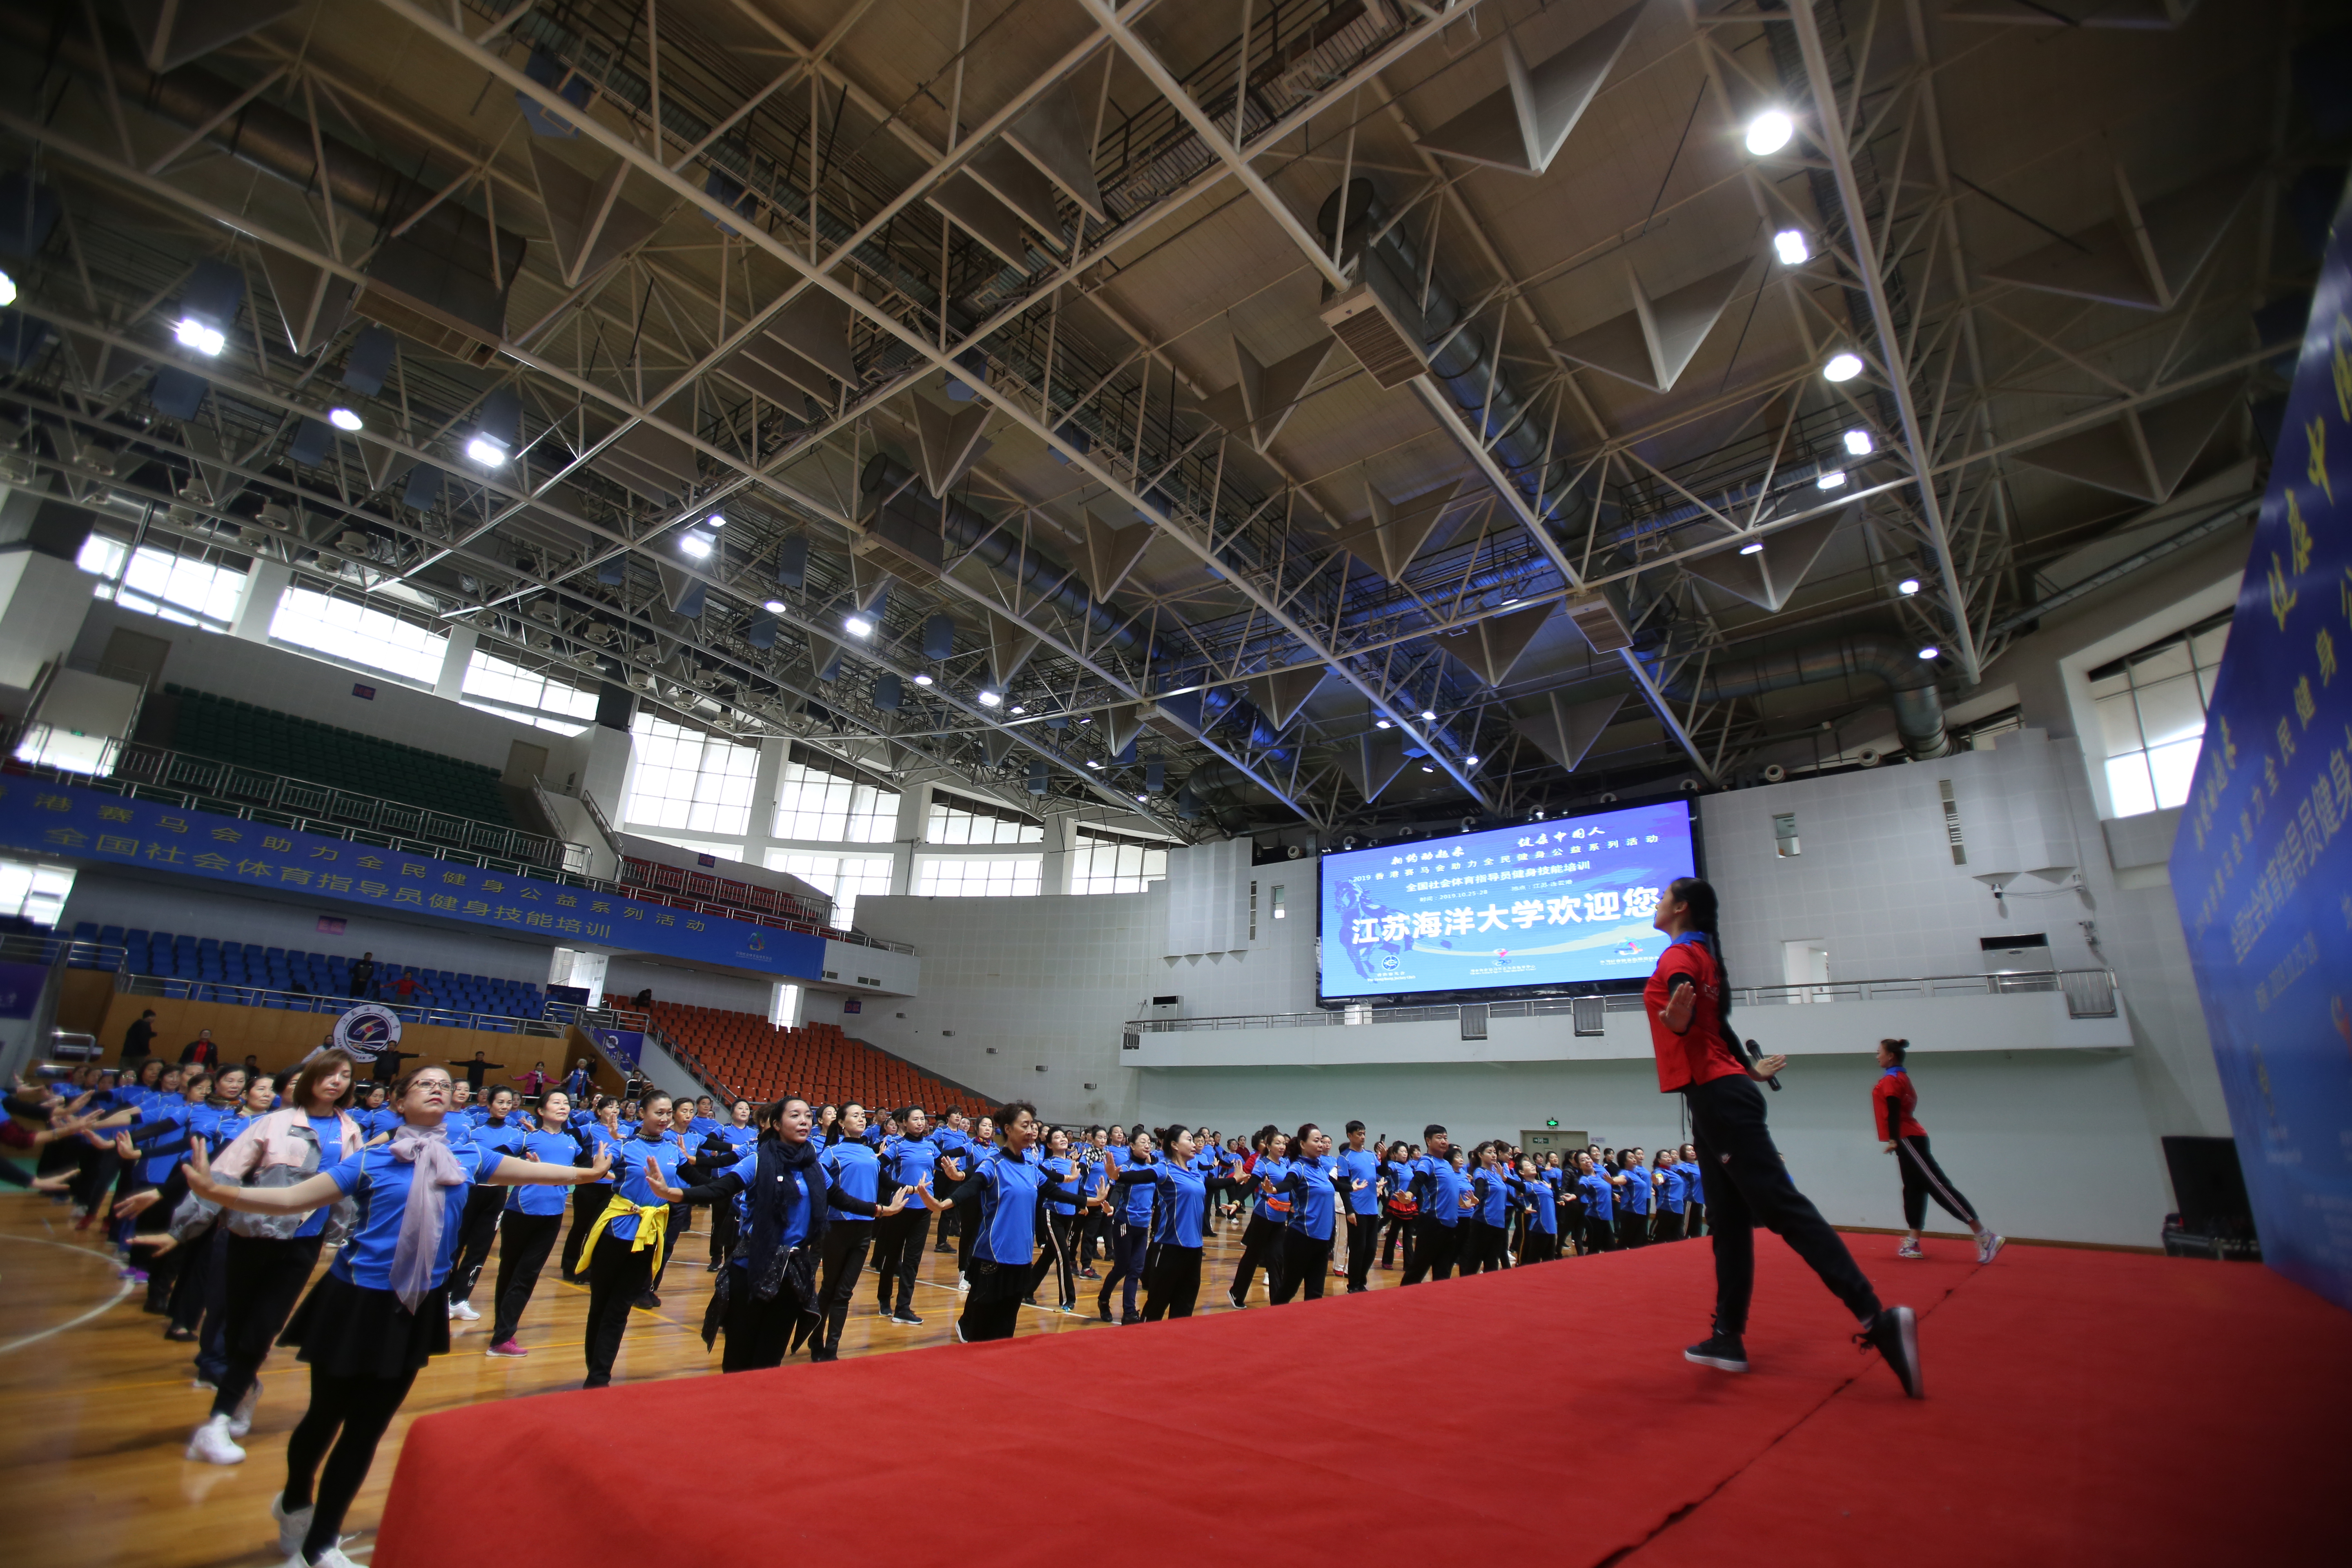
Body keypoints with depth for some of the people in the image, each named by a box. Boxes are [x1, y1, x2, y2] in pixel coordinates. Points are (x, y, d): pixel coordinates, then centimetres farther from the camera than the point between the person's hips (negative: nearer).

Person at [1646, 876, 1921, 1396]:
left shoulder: (1678, 956, -9)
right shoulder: (1700, 956, 19)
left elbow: (1687, 1016, -26)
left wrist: (1678, 1019, -48)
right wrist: (1749, 1069, 37)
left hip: (1717, 1097, -10)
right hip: (1722, 1095, 10)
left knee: (1781, 1206, -12)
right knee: (1728, 1219, 8)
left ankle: (1877, 1319, -14)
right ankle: (1729, 1339, 13)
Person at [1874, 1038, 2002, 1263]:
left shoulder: (1890, 1080, -11)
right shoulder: (1901, 1077, 18)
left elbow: (1893, 1111, -18)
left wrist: (1894, 1139, -22)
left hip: (1907, 1141, -10)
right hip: (1910, 1140, 10)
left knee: (1939, 1187, -9)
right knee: (1913, 1190, 8)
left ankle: (1986, 1237, -8)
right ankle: (1913, 1244, 10)